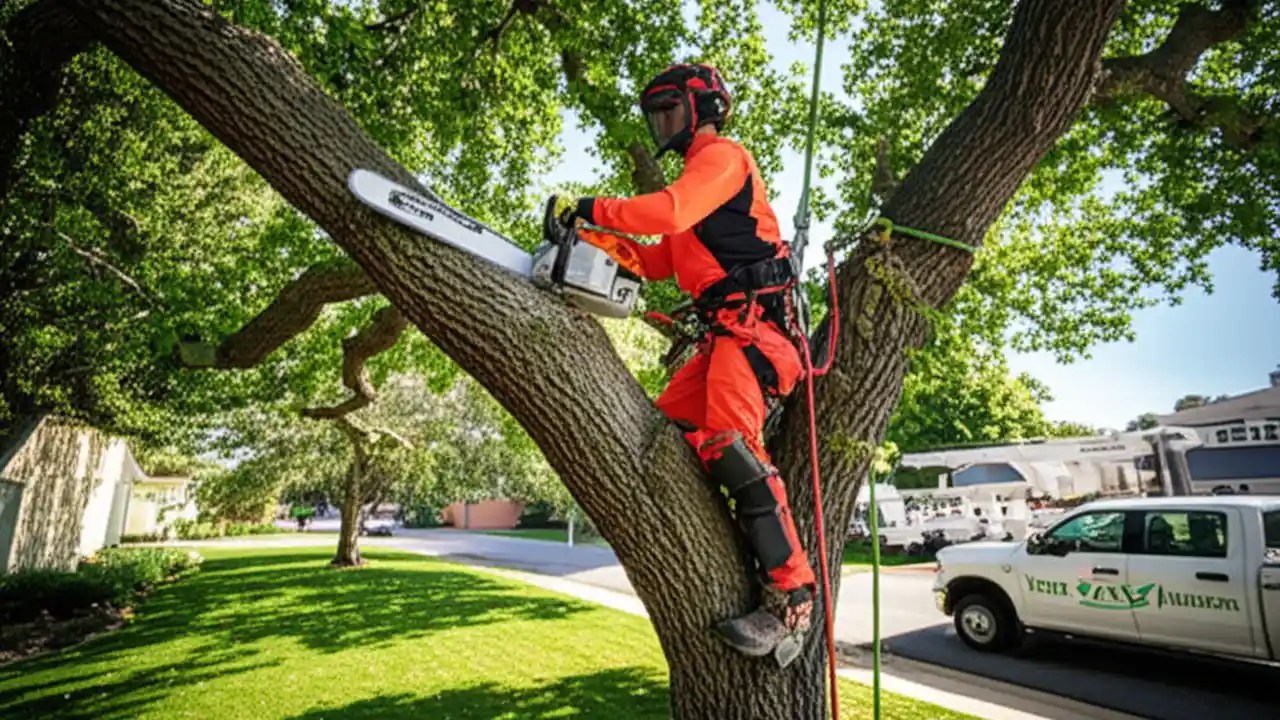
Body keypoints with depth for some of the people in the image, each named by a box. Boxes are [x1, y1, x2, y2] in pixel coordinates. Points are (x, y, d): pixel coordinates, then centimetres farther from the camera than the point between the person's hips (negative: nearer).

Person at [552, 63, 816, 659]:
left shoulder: (722, 155, 0)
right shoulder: (697, 177, 30)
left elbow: (669, 211, -21)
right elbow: (659, 262, 21)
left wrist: (590, 208, -13)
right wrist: (595, 239, 8)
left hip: (750, 322, -10)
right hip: (722, 331, 10)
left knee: (731, 443, -22)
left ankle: (791, 595, -16)